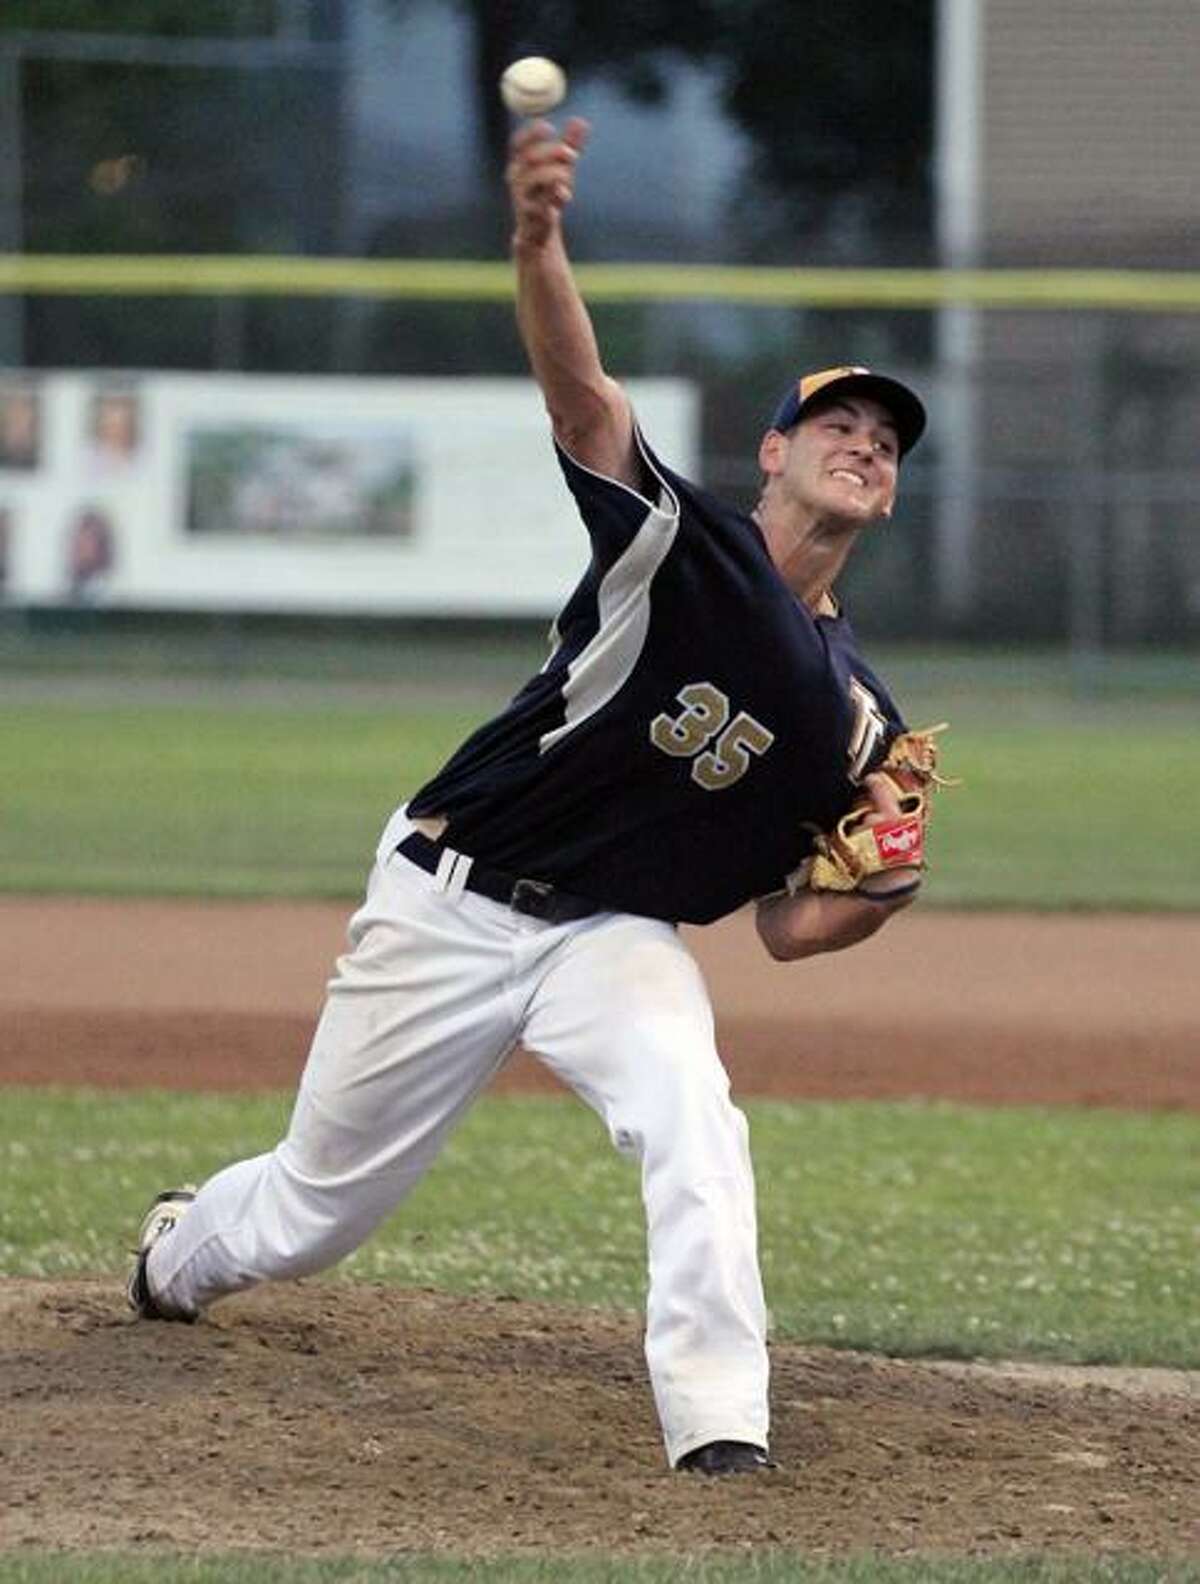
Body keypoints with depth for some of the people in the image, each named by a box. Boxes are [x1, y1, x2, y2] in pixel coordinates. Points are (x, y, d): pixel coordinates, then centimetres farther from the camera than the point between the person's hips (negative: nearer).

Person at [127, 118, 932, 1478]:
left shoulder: (856, 716, 3)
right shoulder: (680, 543, -11)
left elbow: (787, 929, 7)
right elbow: (580, 393, -30)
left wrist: (886, 889, -16)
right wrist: (537, 237, -50)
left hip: (616, 941, 3)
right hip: (449, 905, -3)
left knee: (693, 1125, -30)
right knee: (318, 1204, 11)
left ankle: (720, 1436, -32)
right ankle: (178, 1252, 47)